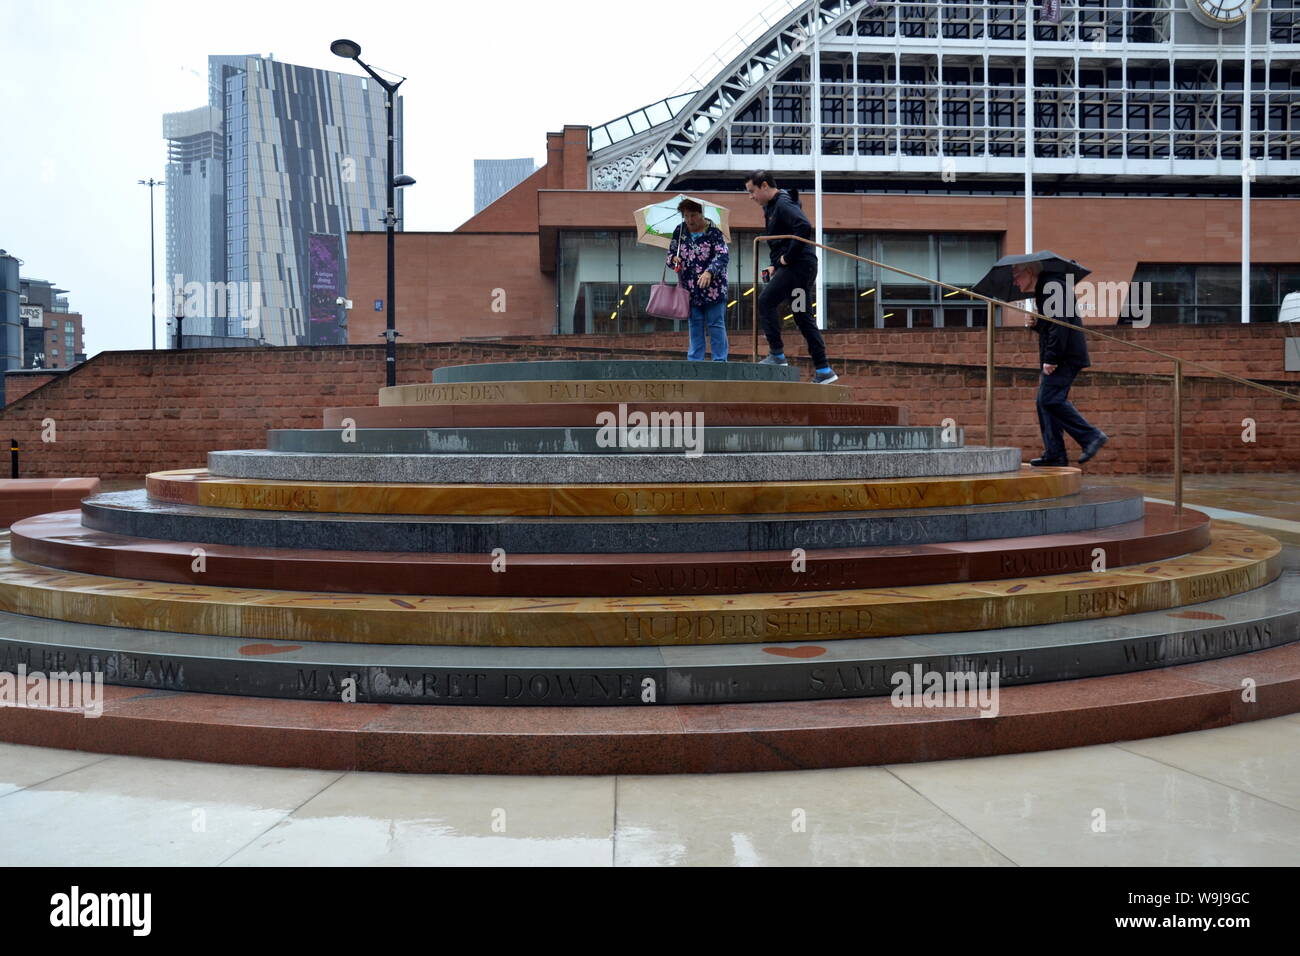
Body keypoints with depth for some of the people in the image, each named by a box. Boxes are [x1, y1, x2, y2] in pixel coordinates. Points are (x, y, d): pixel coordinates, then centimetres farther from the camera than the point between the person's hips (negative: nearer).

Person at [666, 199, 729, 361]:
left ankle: (720, 360, 5)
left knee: (715, 324, 0)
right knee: (694, 325, 10)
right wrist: (674, 259, -9)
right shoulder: (680, 231, 5)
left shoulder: (714, 232, -8)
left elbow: (723, 256, -15)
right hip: (690, 289, 4)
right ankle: (695, 360, 16)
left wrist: (709, 272, -31)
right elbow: (671, 252, 15)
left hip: (713, 288, -4)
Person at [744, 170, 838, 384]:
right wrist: (775, 264, 14)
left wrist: (787, 258, -22)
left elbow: (804, 227, -29)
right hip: (799, 267, 10)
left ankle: (777, 355, -10)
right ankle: (823, 370, 11)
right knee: (803, 318, 9)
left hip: (798, 265, -10)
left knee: (766, 302, -11)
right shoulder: (771, 206, 19)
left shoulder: (783, 204, -12)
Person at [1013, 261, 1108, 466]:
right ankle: (1054, 454, 8)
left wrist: (1051, 359, -23)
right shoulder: (1042, 291, 23)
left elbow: (1060, 322, -20)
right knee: (1045, 402, 7)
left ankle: (1092, 436, -13)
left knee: (1049, 399, -17)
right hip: (1055, 358, 10)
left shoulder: (1052, 286, -9)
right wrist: (1036, 324, 7)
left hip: (1066, 357, -10)